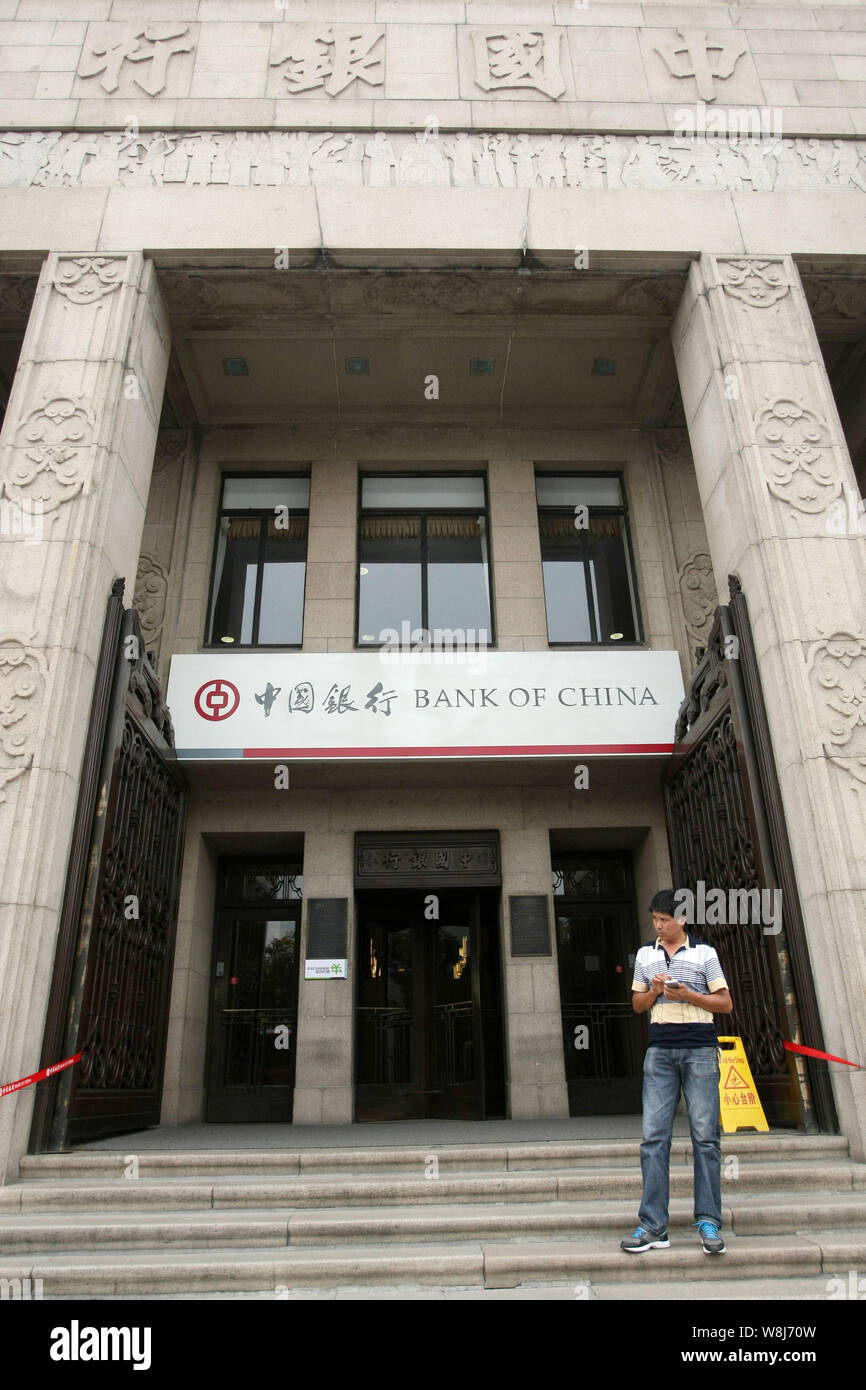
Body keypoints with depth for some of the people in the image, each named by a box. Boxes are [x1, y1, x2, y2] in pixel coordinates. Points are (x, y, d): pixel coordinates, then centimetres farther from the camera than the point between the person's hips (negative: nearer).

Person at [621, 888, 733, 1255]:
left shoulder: (704, 953, 4)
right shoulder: (645, 955, 14)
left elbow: (726, 1004, 3)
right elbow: (637, 1004, 17)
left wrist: (688, 994, -11)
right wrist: (654, 991, -3)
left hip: (699, 1049, -2)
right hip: (660, 1049, 3)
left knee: (705, 1135, -2)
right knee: (653, 1136, -3)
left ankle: (708, 1223, 7)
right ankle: (653, 1226, 1)